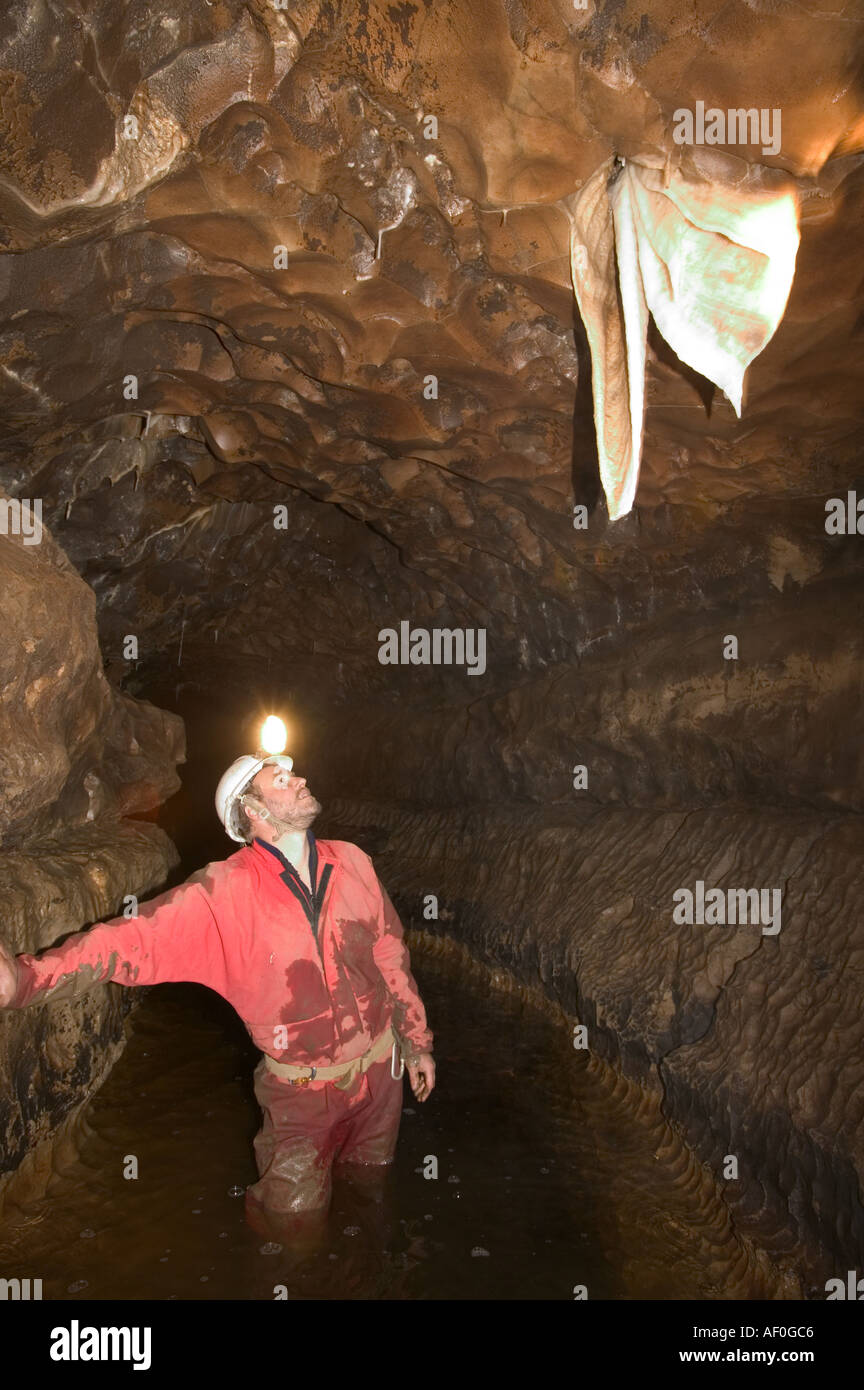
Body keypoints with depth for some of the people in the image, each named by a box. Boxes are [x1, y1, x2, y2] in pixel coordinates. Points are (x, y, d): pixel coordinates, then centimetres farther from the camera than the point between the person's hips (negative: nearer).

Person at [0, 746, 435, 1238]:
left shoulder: (352, 863, -6)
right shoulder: (224, 893, -19)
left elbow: (391, 957, 4)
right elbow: (133, 938, -28)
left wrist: (418, 1044, 11)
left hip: (379, 1070, 4)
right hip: (302, 1090, -3)